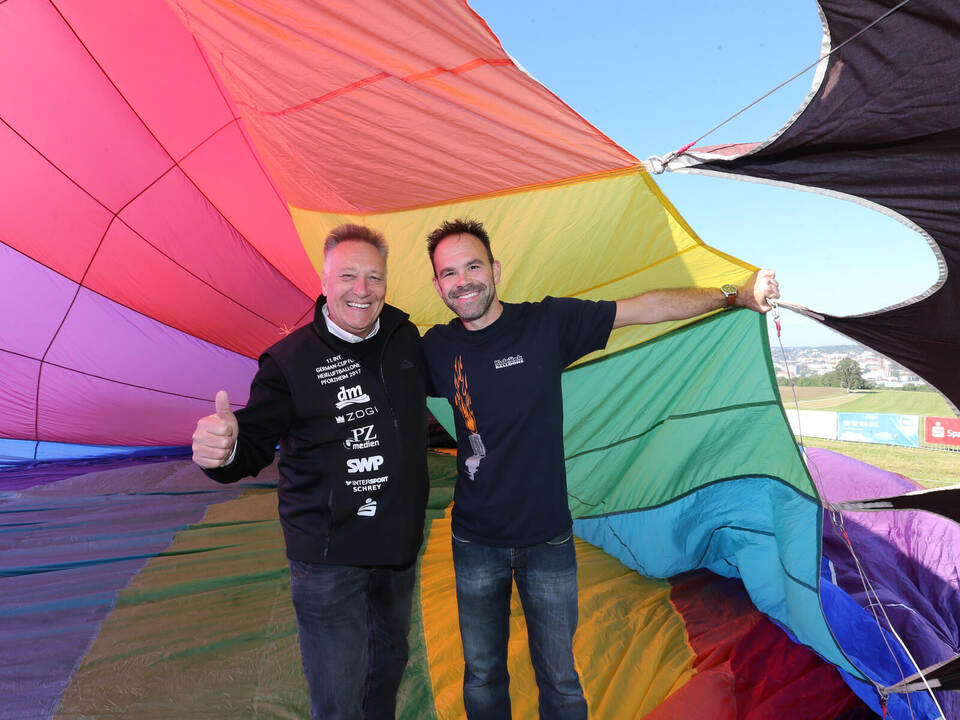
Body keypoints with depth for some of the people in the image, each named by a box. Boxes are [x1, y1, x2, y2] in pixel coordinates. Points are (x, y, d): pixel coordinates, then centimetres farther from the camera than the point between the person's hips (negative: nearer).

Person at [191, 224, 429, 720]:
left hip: (400, 547, 6)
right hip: (329, 555, -5)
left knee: (390, 656, 28)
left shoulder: (407, 338, 0)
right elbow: (255, 444, -17)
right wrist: (225, 449, -35)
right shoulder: (290, 359, -14)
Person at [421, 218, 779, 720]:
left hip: (547, 539, -1)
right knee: (482, 676, 19)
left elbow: (646, 308, -6)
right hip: (475, 542, 2)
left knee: (559, 678, 13)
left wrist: (733, 296, -5)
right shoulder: (436, 349, -4)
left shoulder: (548, 322, -10)